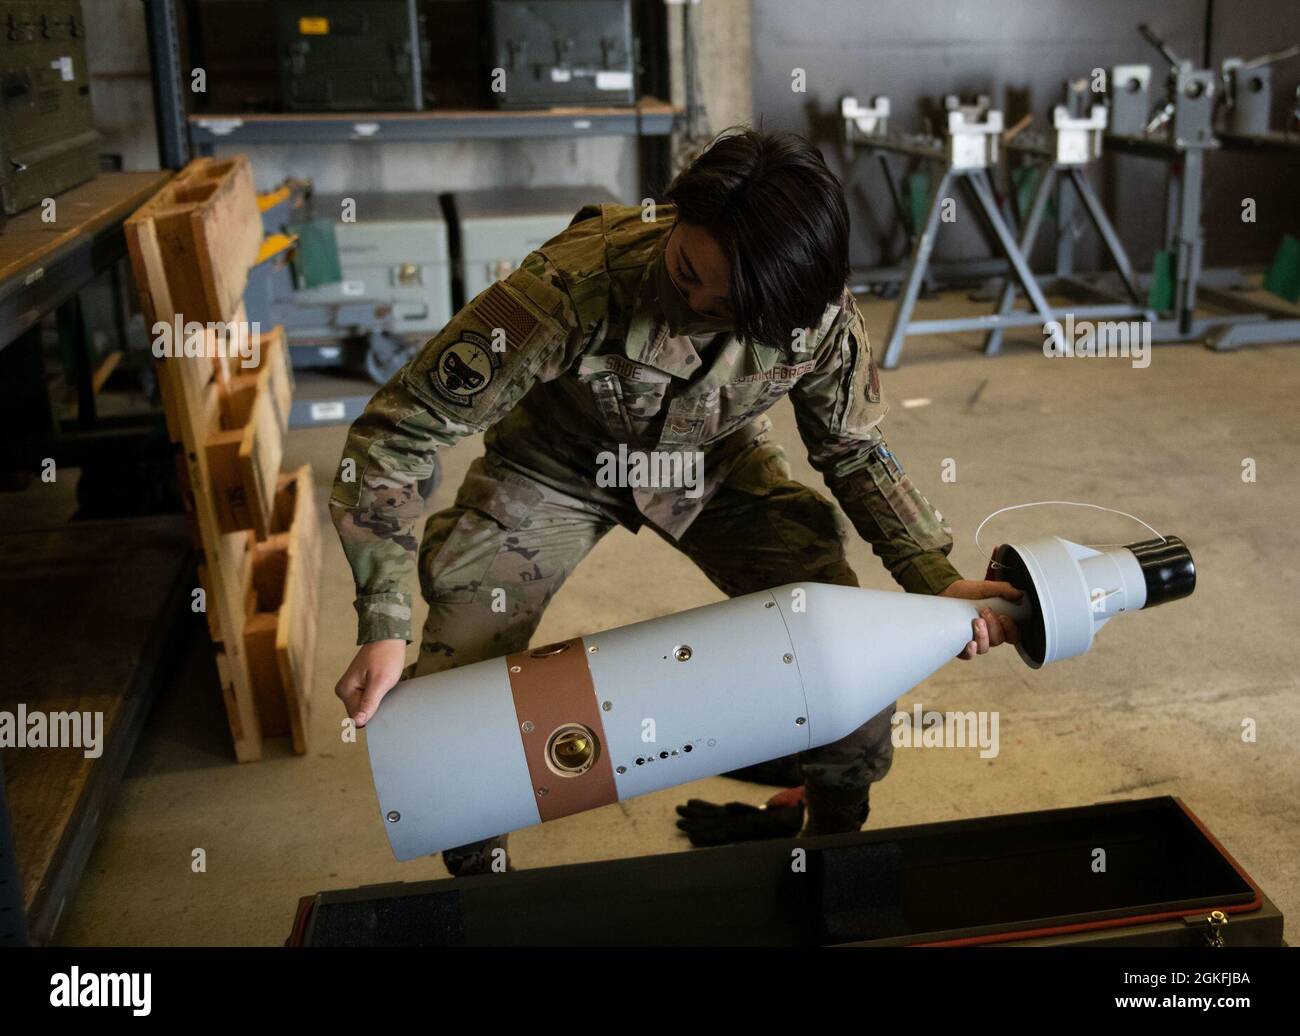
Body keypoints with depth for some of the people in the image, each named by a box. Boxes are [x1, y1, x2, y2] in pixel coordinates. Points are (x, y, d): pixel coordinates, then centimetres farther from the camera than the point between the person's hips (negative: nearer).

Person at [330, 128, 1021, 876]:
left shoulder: (820, 315, -29)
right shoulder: (575, 285, -39)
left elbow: (854, 451, -8)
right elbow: (403, 428, -31)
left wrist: (936, 577, -22)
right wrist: (384, 626, -37)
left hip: (713, 460, 2)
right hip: (558, 464, -2)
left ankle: (841, 833, 18)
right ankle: (475, 871, 20)